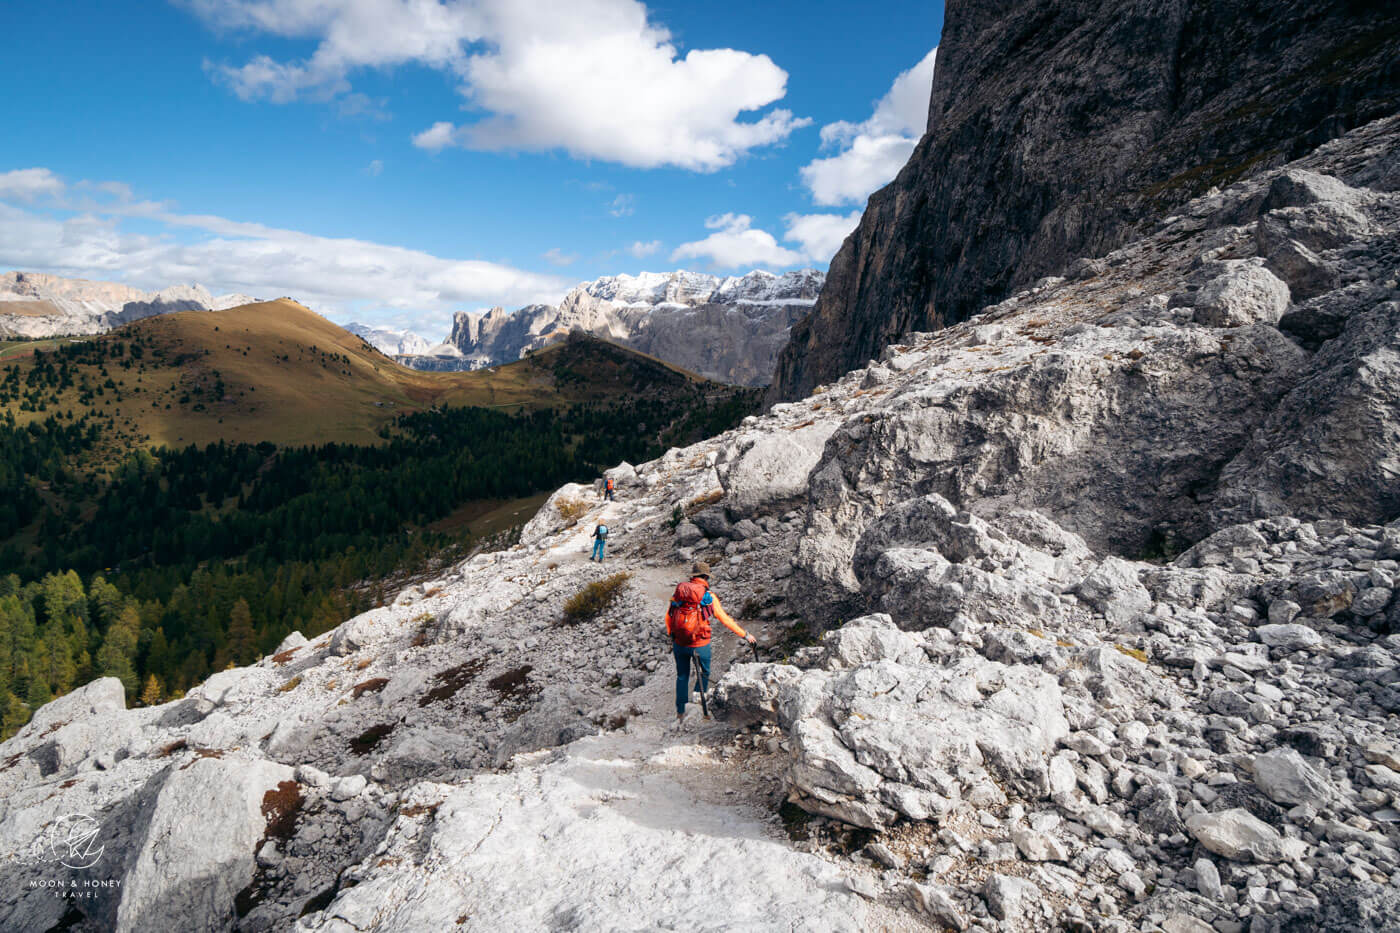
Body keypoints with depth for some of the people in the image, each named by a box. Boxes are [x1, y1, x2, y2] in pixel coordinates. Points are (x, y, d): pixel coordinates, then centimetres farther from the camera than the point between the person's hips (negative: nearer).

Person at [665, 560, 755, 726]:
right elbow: (726, 620, -4)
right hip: (700, 645, -3)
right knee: (704, 675, 19)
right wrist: (745, 635, 7)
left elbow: (668, 618, 4)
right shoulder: (709, 596, -9)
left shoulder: (678, 591, 0)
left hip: (679, 643, 3)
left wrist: (671, 636, 19)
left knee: (682, 676, 20)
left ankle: (680, 714, 23)